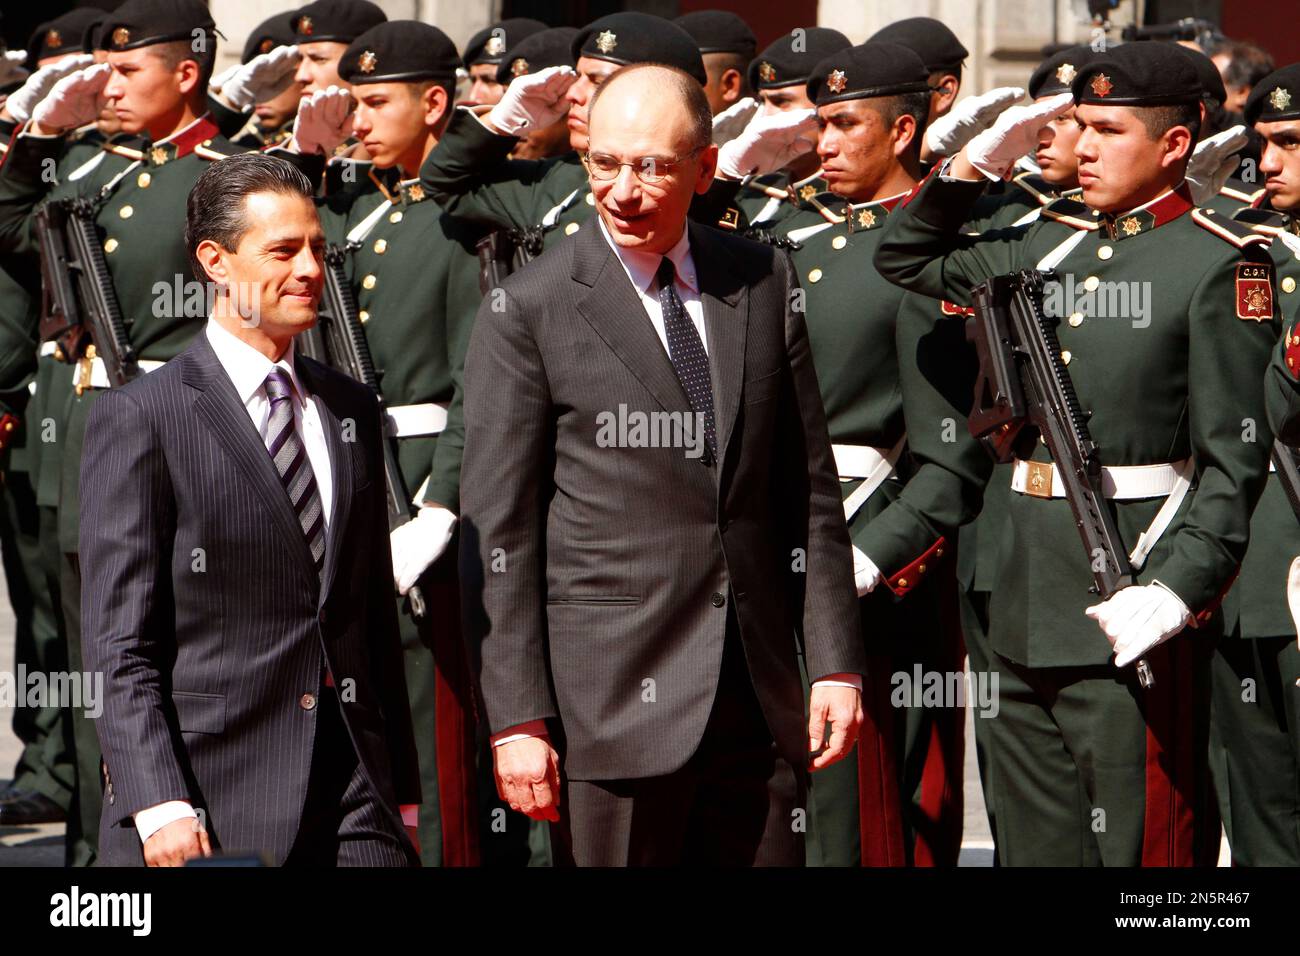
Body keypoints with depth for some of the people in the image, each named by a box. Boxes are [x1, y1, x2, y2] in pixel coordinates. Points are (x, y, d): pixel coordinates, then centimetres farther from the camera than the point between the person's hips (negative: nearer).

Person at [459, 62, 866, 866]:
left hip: (758, 700, 4)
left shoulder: (764, 281, 9)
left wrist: (836, 662, 5)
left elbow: (810, 491, 12)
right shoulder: (528, 311, -4)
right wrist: (517, 718, -9)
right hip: (612, 701, -4)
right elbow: (497, 536, -5)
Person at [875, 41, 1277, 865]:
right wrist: (981, 159, 13)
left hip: (1131, 604, -7)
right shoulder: (1054, 240, 13)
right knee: (1035, 837, 11)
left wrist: (1178, 591, -22)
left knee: (1140, 840, -4)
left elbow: (1236, 457, -12)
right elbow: (907, 260, 27)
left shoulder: (1222, 263, -7)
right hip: (1030, 593, 7)